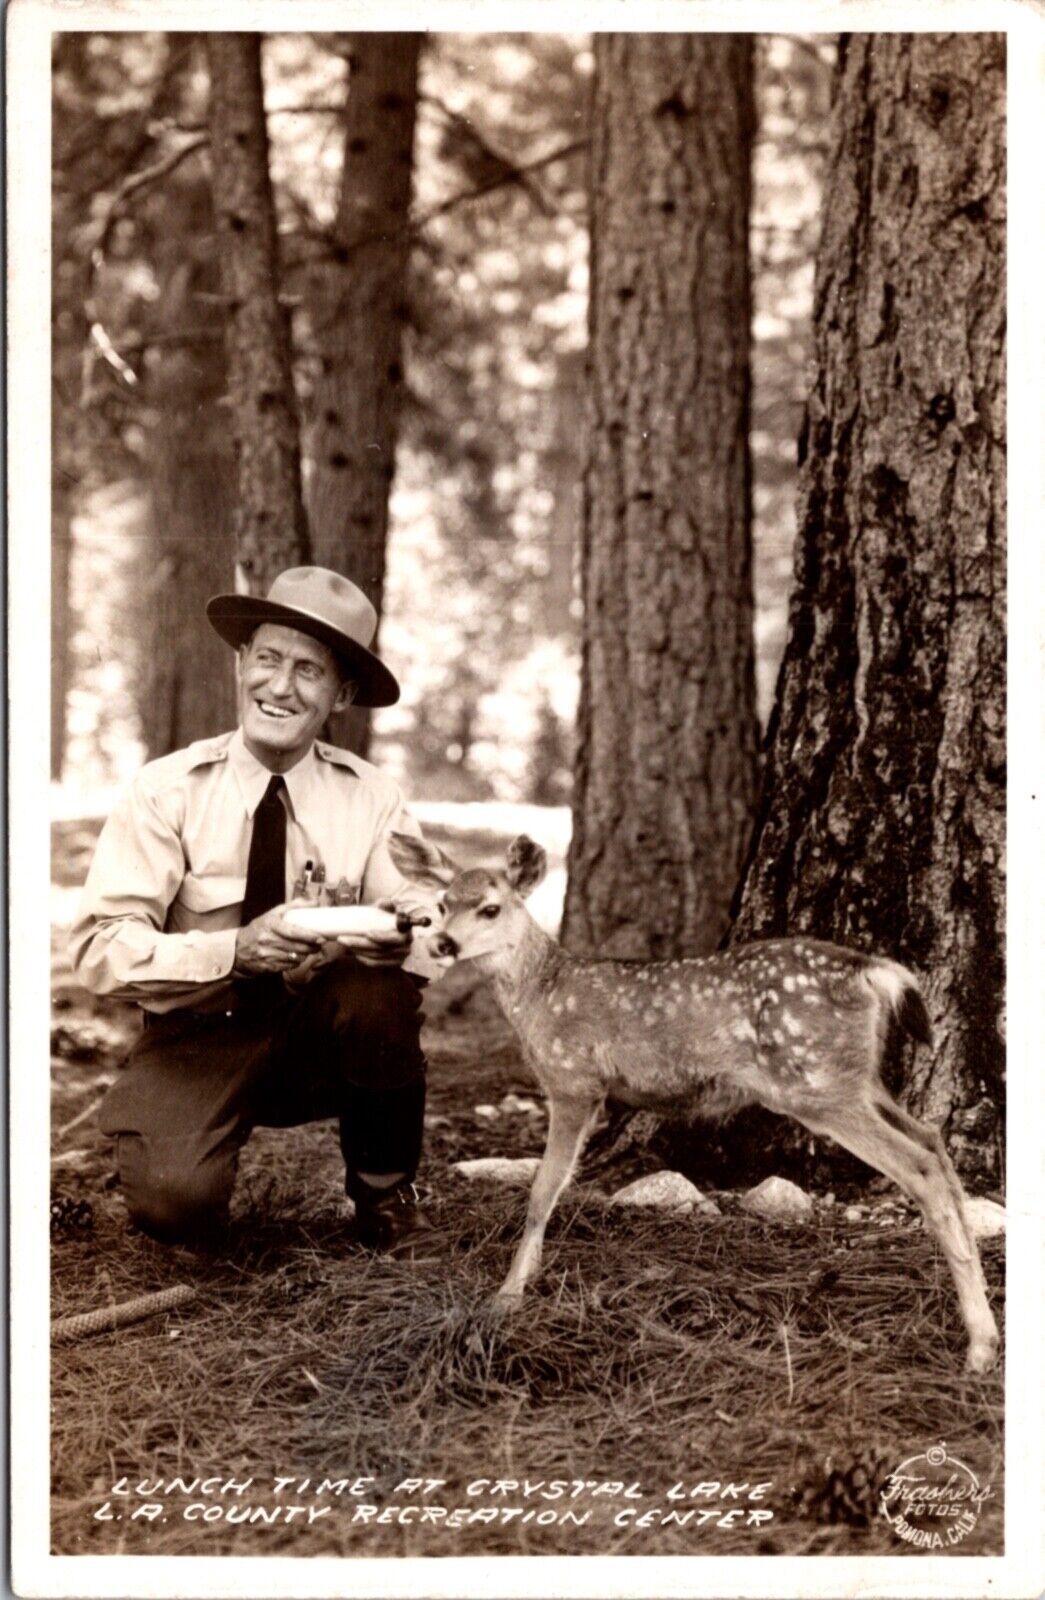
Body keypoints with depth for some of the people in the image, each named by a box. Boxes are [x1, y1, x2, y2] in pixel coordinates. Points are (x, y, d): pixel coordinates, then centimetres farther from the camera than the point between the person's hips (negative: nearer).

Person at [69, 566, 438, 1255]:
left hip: (324, 1032, 2)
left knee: (380, 993, -31)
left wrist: (398, 936, -35)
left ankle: (386, 1195, -4)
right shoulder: (168, 791, -9)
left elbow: (425, 946, -11)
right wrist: (236, 951, -31)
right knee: (174, 1201, -29)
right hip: (199, 1036, -2)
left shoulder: (371, 798, -4)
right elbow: (101, 948, -16)